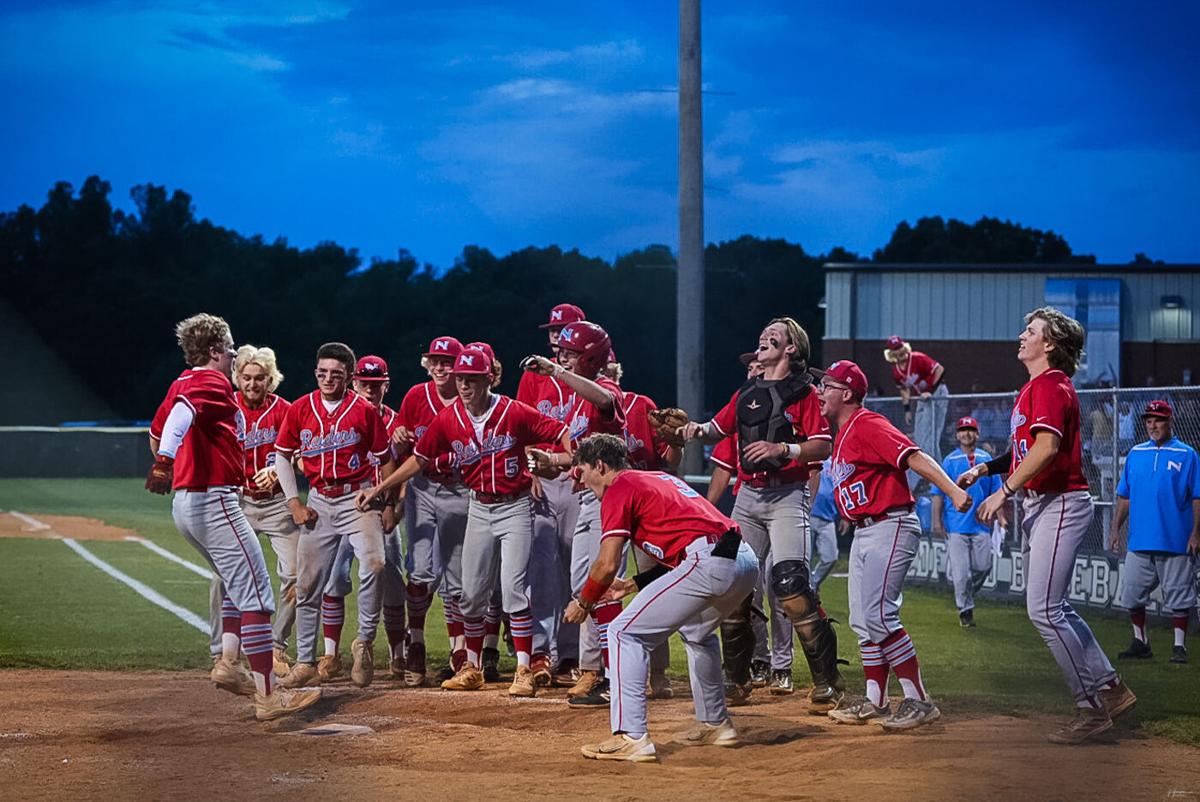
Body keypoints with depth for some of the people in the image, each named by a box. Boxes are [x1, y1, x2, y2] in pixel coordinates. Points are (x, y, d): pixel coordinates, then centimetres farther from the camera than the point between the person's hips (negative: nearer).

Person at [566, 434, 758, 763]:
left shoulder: (618, 489, 4)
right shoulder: (660, 478, 30)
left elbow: (607, 565, -3)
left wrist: (582, 602, 13)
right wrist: (633, 585, 35)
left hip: (709, 563, -9)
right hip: (747, 562, 9)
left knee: (626, 633, -2)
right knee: (696, 631, 35)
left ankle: (631, 736, -11)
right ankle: (714, 724, 39)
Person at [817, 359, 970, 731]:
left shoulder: (868, 425, -14)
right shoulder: (843, 435, 16)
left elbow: (915, 458, -25)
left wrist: (954, 491, -36)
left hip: (890, 528, -11)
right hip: (863, 533, 11)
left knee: (878, 615, -17)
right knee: (862, 620, 12)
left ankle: (919, 701, -13)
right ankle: (875, 701, 19)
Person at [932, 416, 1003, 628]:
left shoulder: (986, 459, 9)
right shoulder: (950, 461, -1)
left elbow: (995, 491, 14)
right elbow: (939, 493, -1)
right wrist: (937, 521, -7)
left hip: (981, 524, 3)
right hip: (956, 525, -3)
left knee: (983, 567, 1)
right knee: (960, 571, -6)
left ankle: (967, 595, 28)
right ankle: (965, 610, 6)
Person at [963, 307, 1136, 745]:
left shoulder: (1051, 385, -13)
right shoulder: (1033, 388, 19)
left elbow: (1047, 447, -25)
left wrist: (1004, 491, -25)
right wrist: (984, 468, 12)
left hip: (1060, 504, -11)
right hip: (1038, 504, 11)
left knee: (1043, 609, -13)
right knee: (1053, 607, 13)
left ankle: (1092, 706, -6)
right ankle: (1109, 688, 18)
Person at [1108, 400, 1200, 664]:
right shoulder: (1135, 454, 11)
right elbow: (1124, 496, 15)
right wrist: (1115, 529, 8)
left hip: (1175, 541, -4)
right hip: (1139, 541, 4)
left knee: (1178, 597, -1)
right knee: (1132, 595, 6)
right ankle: (1140, 643, 18)